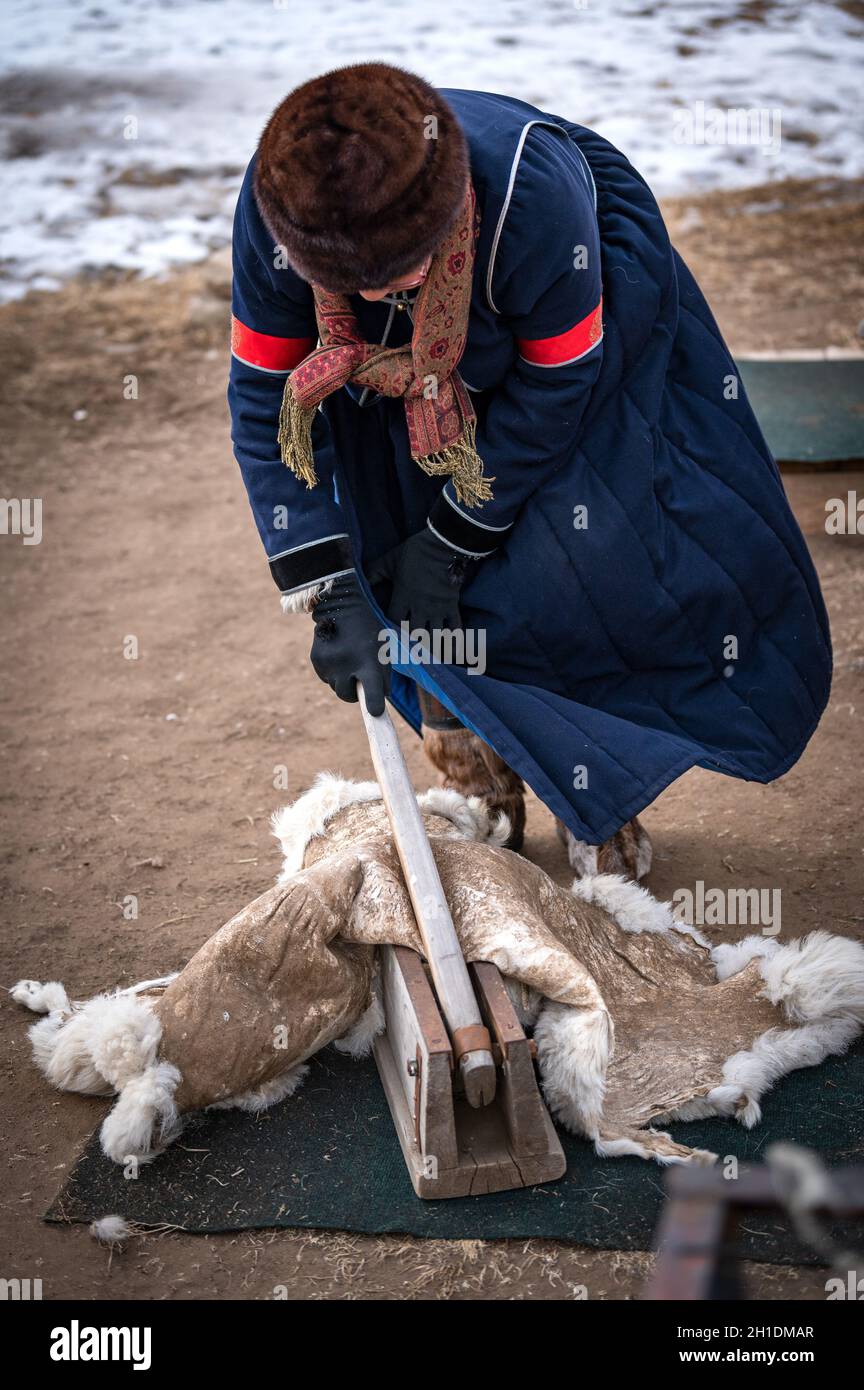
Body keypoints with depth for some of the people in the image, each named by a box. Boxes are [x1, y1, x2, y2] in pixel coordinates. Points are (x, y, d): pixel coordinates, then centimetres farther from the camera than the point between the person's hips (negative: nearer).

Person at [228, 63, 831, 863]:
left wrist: (452, 540, -21)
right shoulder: (275, 208, -33)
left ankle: (596, 802, 16)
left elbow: (553, 386, -27)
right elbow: (263, 399, -22)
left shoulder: (535, 199, -42)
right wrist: (329, 590, -26)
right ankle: (486, 816, 21)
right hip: (400, 369, 3)